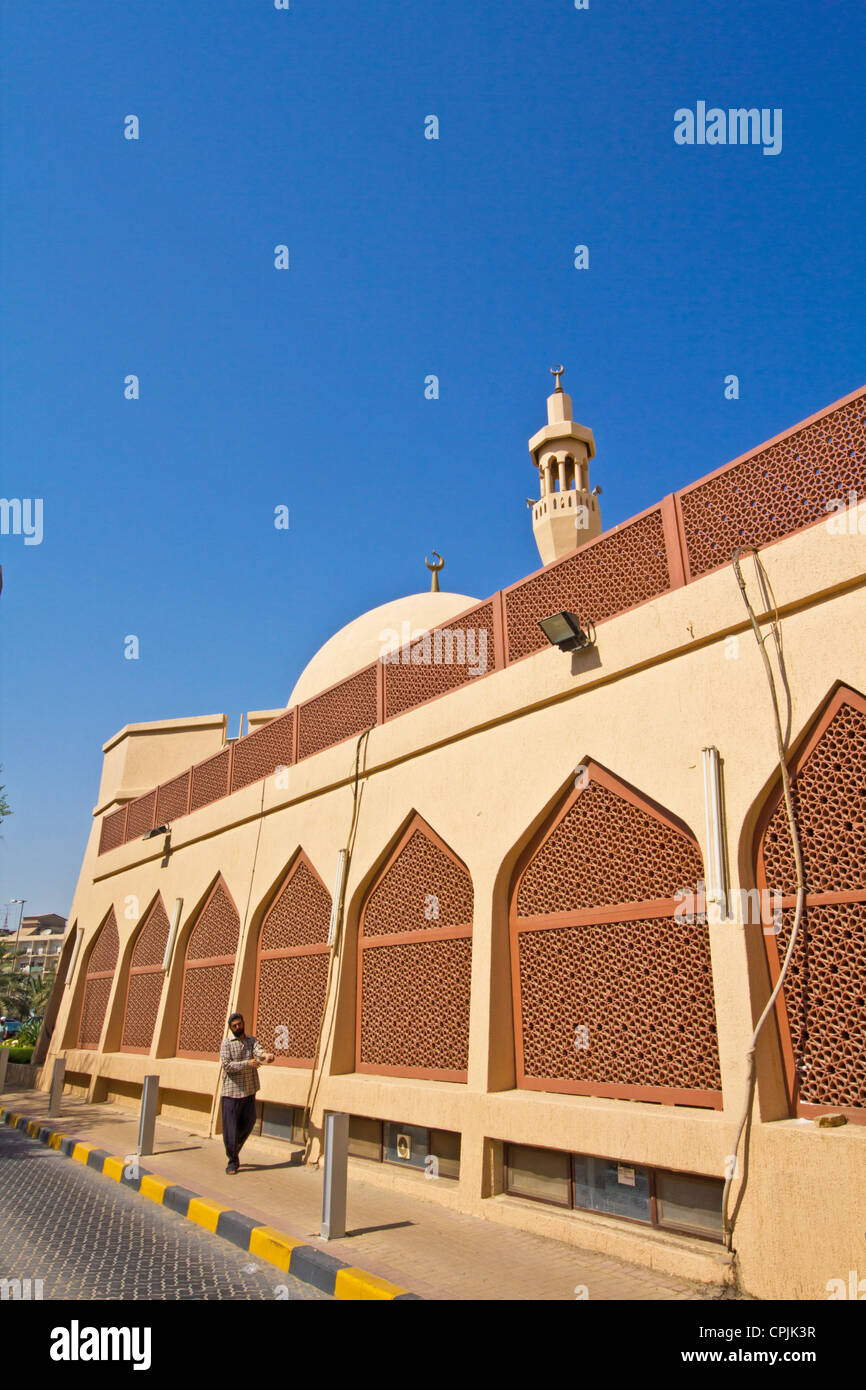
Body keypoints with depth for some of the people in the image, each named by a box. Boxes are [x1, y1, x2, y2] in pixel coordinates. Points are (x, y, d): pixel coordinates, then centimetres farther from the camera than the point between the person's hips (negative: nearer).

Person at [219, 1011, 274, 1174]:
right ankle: (232, 1161, 16)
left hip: (249, 1092, 4)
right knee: (230, 1128, -1)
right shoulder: (226, 1044, -2)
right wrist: (247, 1064, -23)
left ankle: (234, 1150, 37)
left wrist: (266, 1055, -36)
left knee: (248, 1125, 12)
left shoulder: (252, 1041, 8)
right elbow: (226, 1065, -13)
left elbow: (259, 1052, -12)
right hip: (231, 1093, -3)